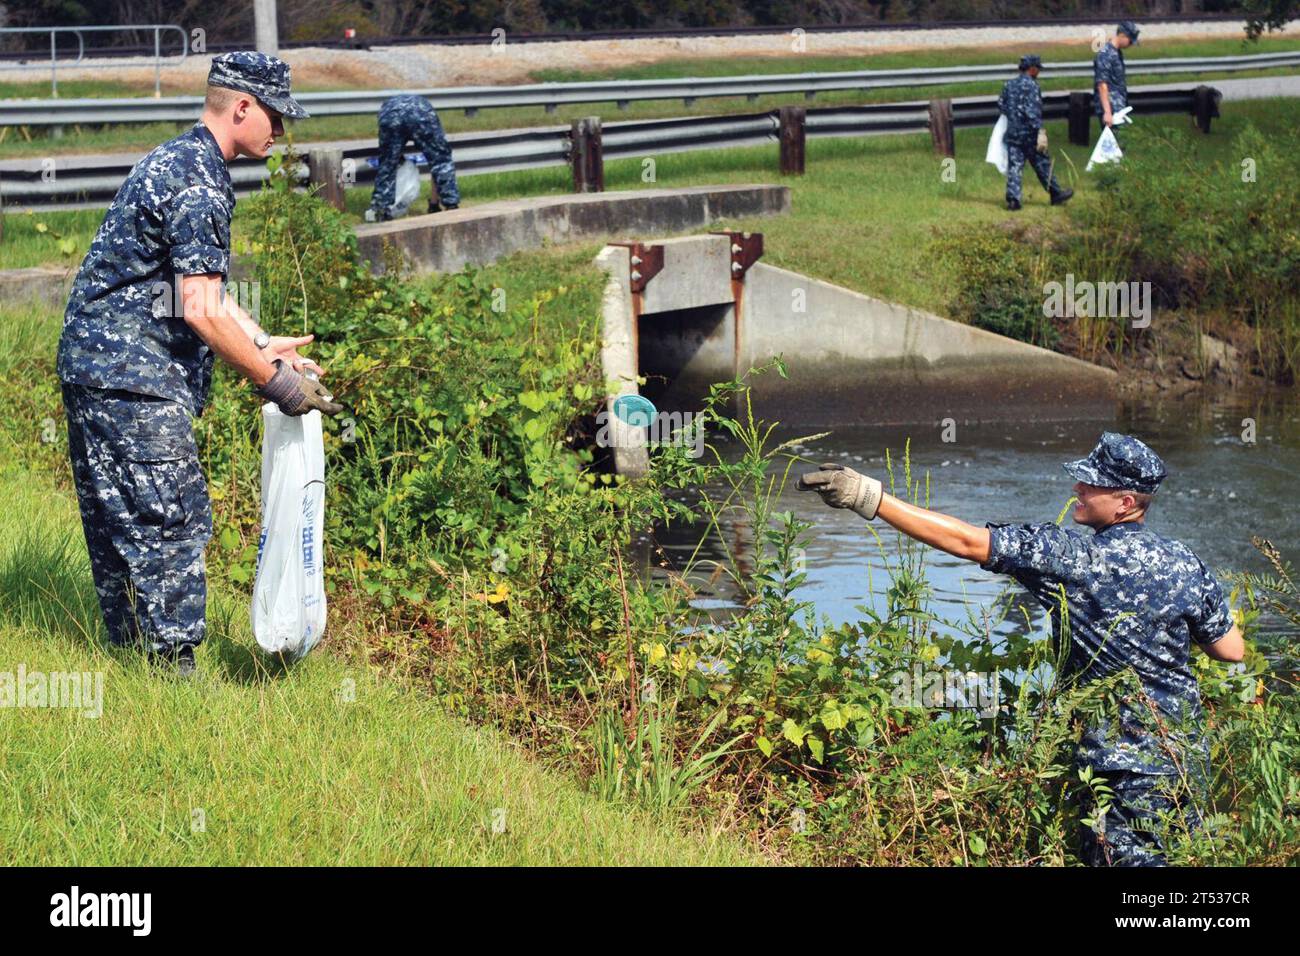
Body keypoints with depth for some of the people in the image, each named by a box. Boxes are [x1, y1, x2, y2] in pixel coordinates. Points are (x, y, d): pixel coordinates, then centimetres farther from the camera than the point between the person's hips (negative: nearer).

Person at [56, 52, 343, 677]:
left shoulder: (174, 162, 17)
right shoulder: (199, 185, -16)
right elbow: (201, 310, -22)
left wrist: (262, 343, 22)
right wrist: (272, 379, -13)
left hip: (92, 366, 10)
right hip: (136, 378, -10)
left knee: (117, 524, 14)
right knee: (171, 523, -7)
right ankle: (172, 670, -4)